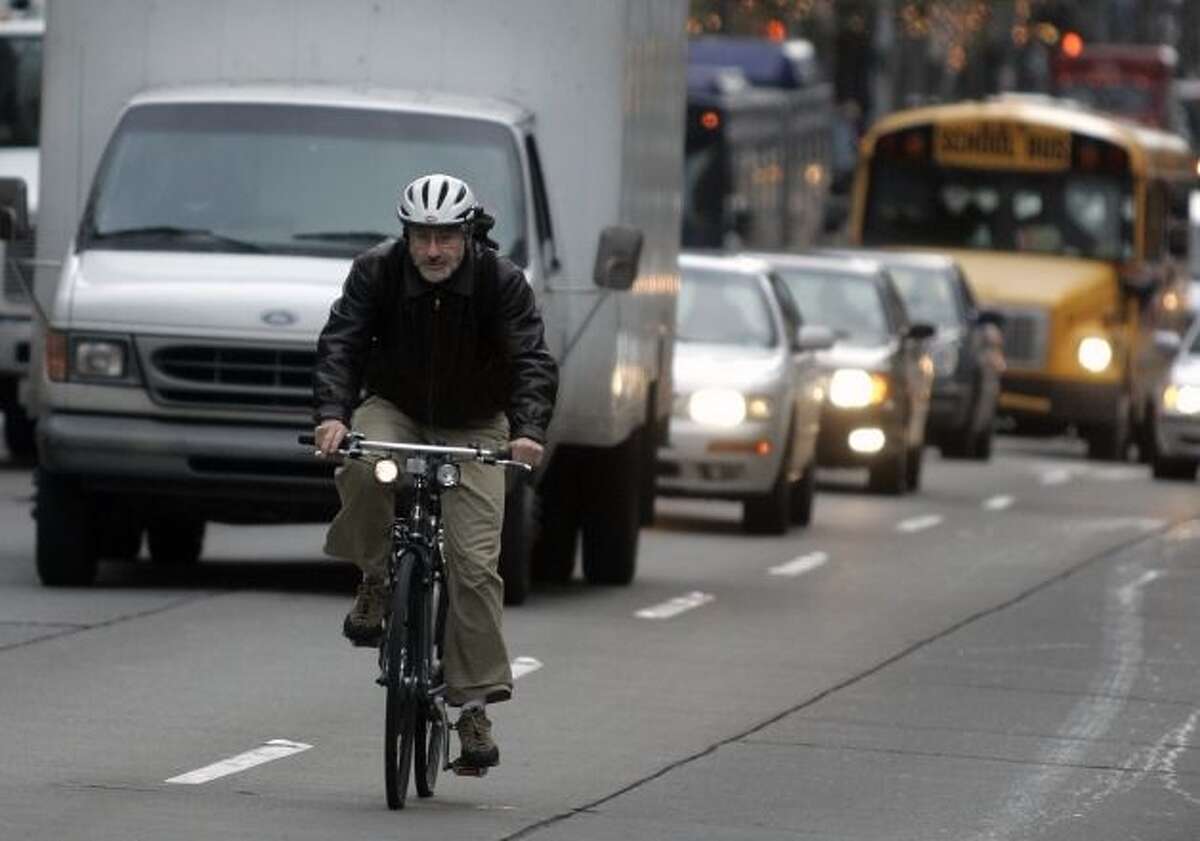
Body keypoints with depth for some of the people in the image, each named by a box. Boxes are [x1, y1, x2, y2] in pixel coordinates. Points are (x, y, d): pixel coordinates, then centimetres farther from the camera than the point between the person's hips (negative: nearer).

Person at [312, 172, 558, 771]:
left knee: (474, 562, -12)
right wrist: (332, 414, -40)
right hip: (394, 411, 1)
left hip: (473, 428, -1)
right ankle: (376, 581, -11)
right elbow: (340, 342, -21)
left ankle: (473, 704, -7)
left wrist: (527, 430, -42)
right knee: (360, 466, -36)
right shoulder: (376, 272, -13)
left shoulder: (502, 282, -16)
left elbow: (532, 361, -23)